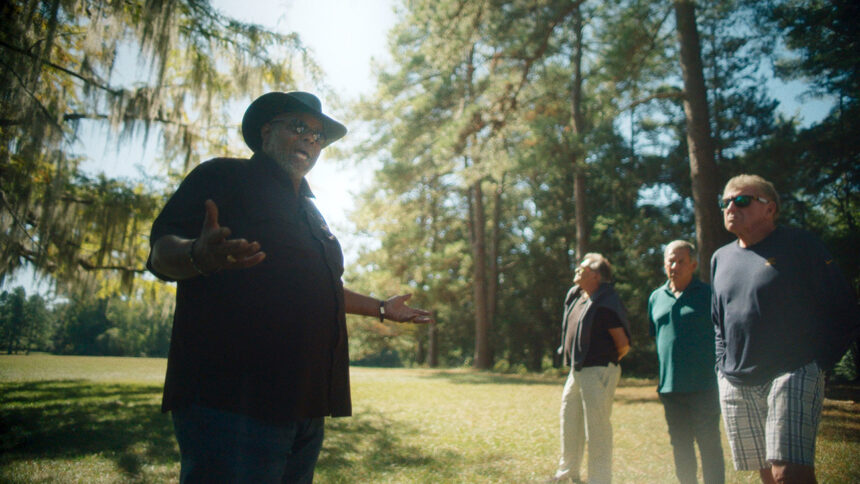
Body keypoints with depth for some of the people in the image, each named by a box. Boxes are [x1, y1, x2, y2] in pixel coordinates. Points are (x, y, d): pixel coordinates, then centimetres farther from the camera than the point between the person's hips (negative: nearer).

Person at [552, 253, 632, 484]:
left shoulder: (607, 303, -16)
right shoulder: (574, 296, 10)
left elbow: (623, 344, -14)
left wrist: (608, 361, 1)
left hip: (598, 373, -9)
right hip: (576, 370, 9)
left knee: (597, 428, -2)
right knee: (570, 423, 19)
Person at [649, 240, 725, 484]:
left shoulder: (707, 294, -4)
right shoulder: (656, 297, 10)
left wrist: (720, 374, -6)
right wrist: (661, 377, 13)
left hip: (703, 385, -5)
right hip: (670, 385, 5)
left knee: (709, 444, 3)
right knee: (680, 445, 15)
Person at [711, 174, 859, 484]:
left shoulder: (799, 245, -1)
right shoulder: (720, 258, 14)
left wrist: (820, 361, -6)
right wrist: (722, 366, 13)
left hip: (792, 375, -5)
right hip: (736, 385, 5)